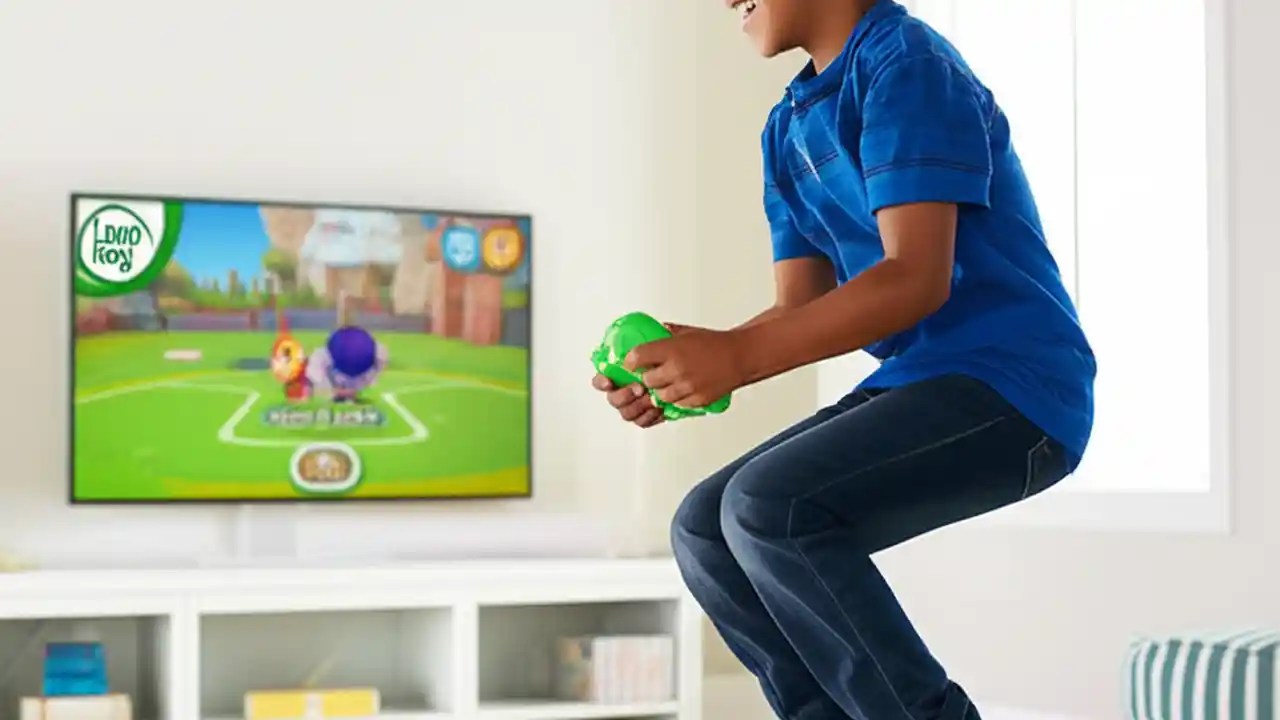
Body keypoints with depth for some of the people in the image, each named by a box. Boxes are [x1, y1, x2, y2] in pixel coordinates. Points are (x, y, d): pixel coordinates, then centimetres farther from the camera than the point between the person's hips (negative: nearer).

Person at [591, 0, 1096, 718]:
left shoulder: (906, 64, -12)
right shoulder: (789, 128, 15)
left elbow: (916, 278, -22)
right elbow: (802, 307, 10)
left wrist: (739, 357, -28)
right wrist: (682, 371, -8)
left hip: (1010, 387, -9)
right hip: (915, 386, 9)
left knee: (767, 506, -26)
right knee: (705, 530, 4)